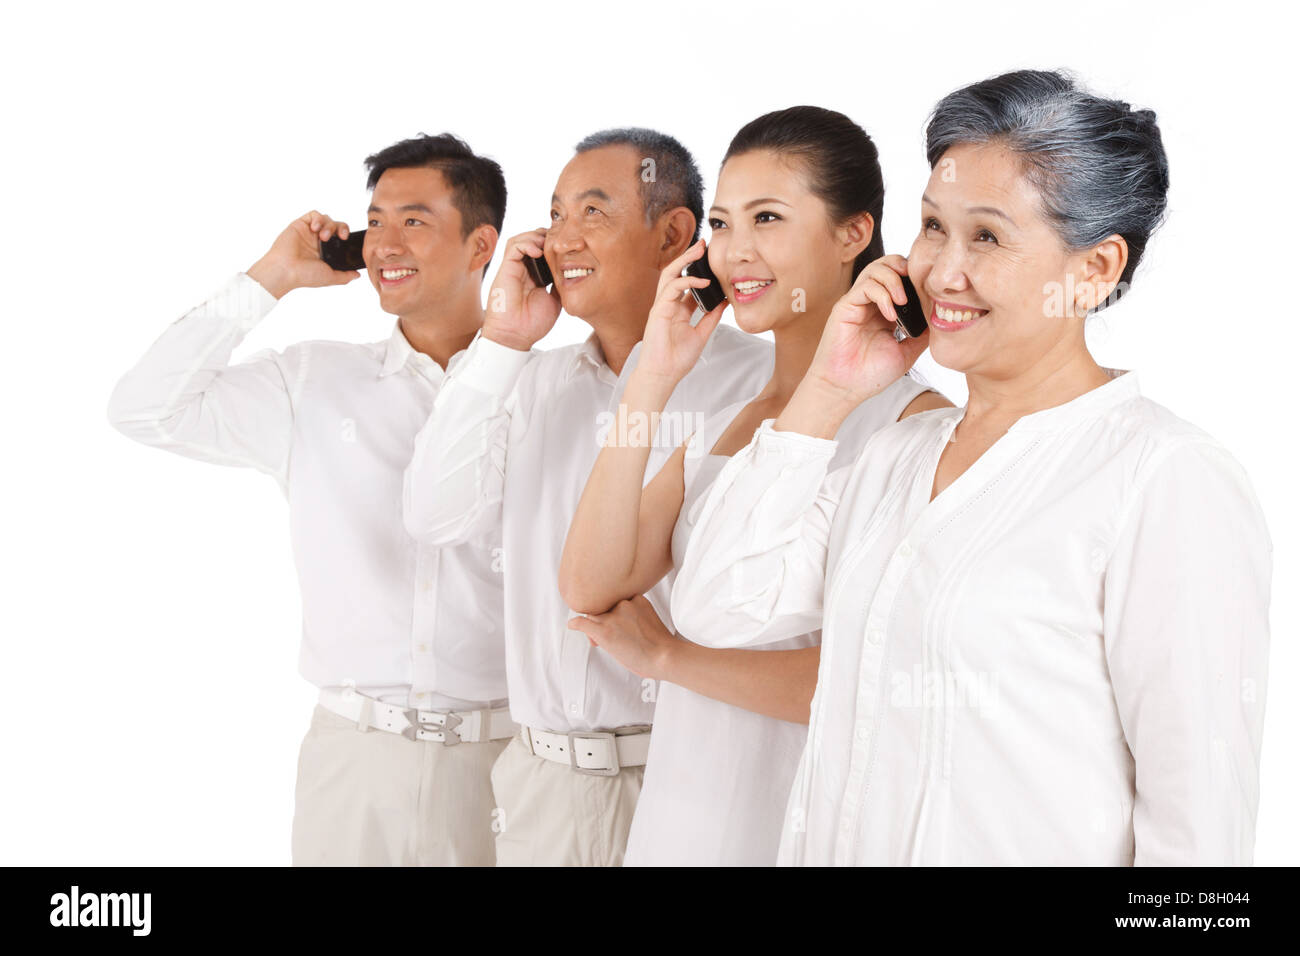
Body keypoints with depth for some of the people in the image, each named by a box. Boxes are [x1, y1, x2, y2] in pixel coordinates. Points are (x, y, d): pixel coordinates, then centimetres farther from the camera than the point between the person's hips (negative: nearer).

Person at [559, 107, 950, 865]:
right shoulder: (716, 431, 8)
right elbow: (589, 588, -4)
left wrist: (665, 654, -8)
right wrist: (653, 382, -8)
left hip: (803, 827, -6)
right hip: (680, 817, 6)